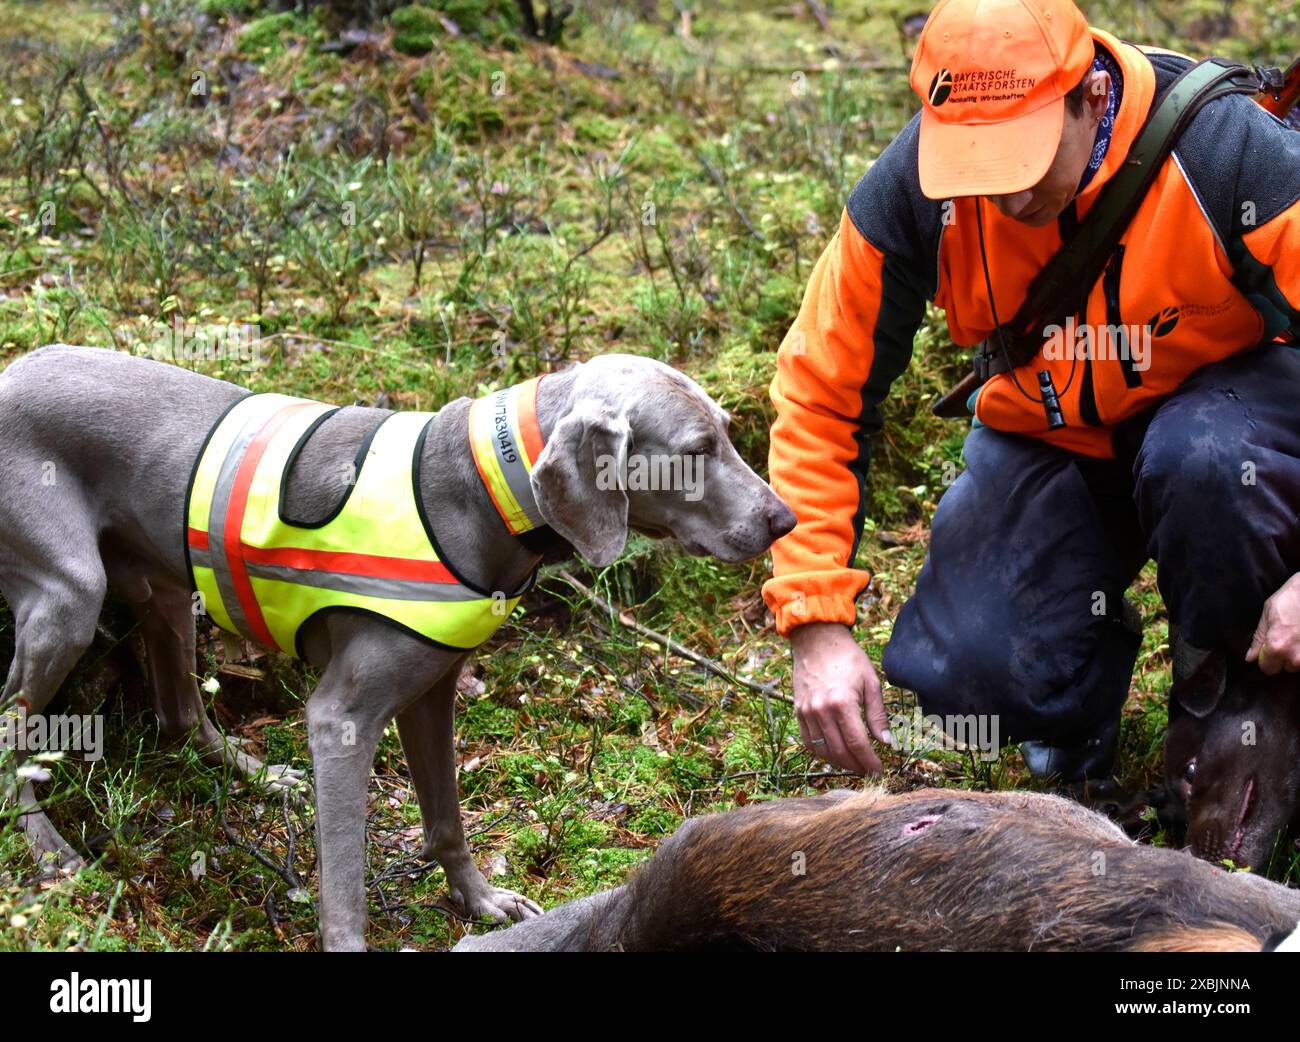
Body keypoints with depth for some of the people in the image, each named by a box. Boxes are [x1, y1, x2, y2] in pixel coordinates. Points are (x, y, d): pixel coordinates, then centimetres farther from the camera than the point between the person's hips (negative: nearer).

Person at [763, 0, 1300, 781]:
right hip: (1048, 433, 2)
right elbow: (821, 399, -15)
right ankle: (1096, 640, 17)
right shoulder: (908, 191, -22)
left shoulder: (1232, 152, -29)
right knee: (969, 675, -22)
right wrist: (817, 624, -23)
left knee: (1199, 459, -39)